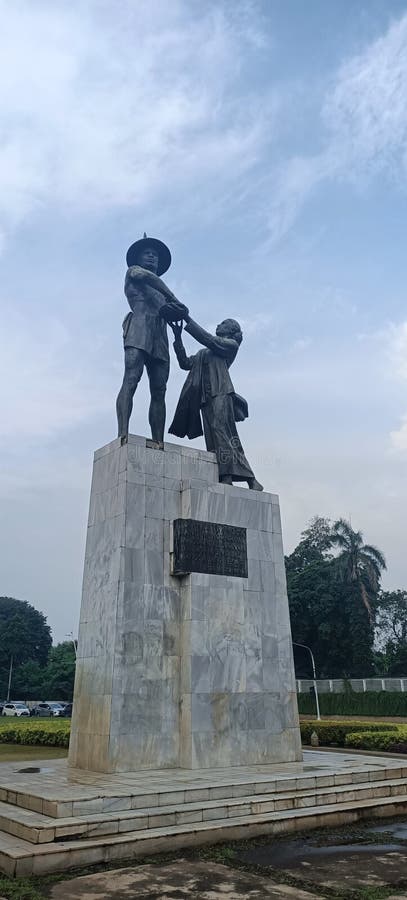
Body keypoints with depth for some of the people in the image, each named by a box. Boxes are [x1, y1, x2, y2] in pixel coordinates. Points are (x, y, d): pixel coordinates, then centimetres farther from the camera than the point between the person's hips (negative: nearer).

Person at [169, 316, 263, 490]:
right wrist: (178, 338, 16)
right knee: (214, 440, -7)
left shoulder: (231, 344, 12)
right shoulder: (204, 352, 33)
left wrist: (188, 320, 0)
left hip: (220, 392, -6)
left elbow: (209, 340, -3)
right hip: (206, 397, 6)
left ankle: (227, 478, -31)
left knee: (220, 430, -23)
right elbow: (186, 363, 23)